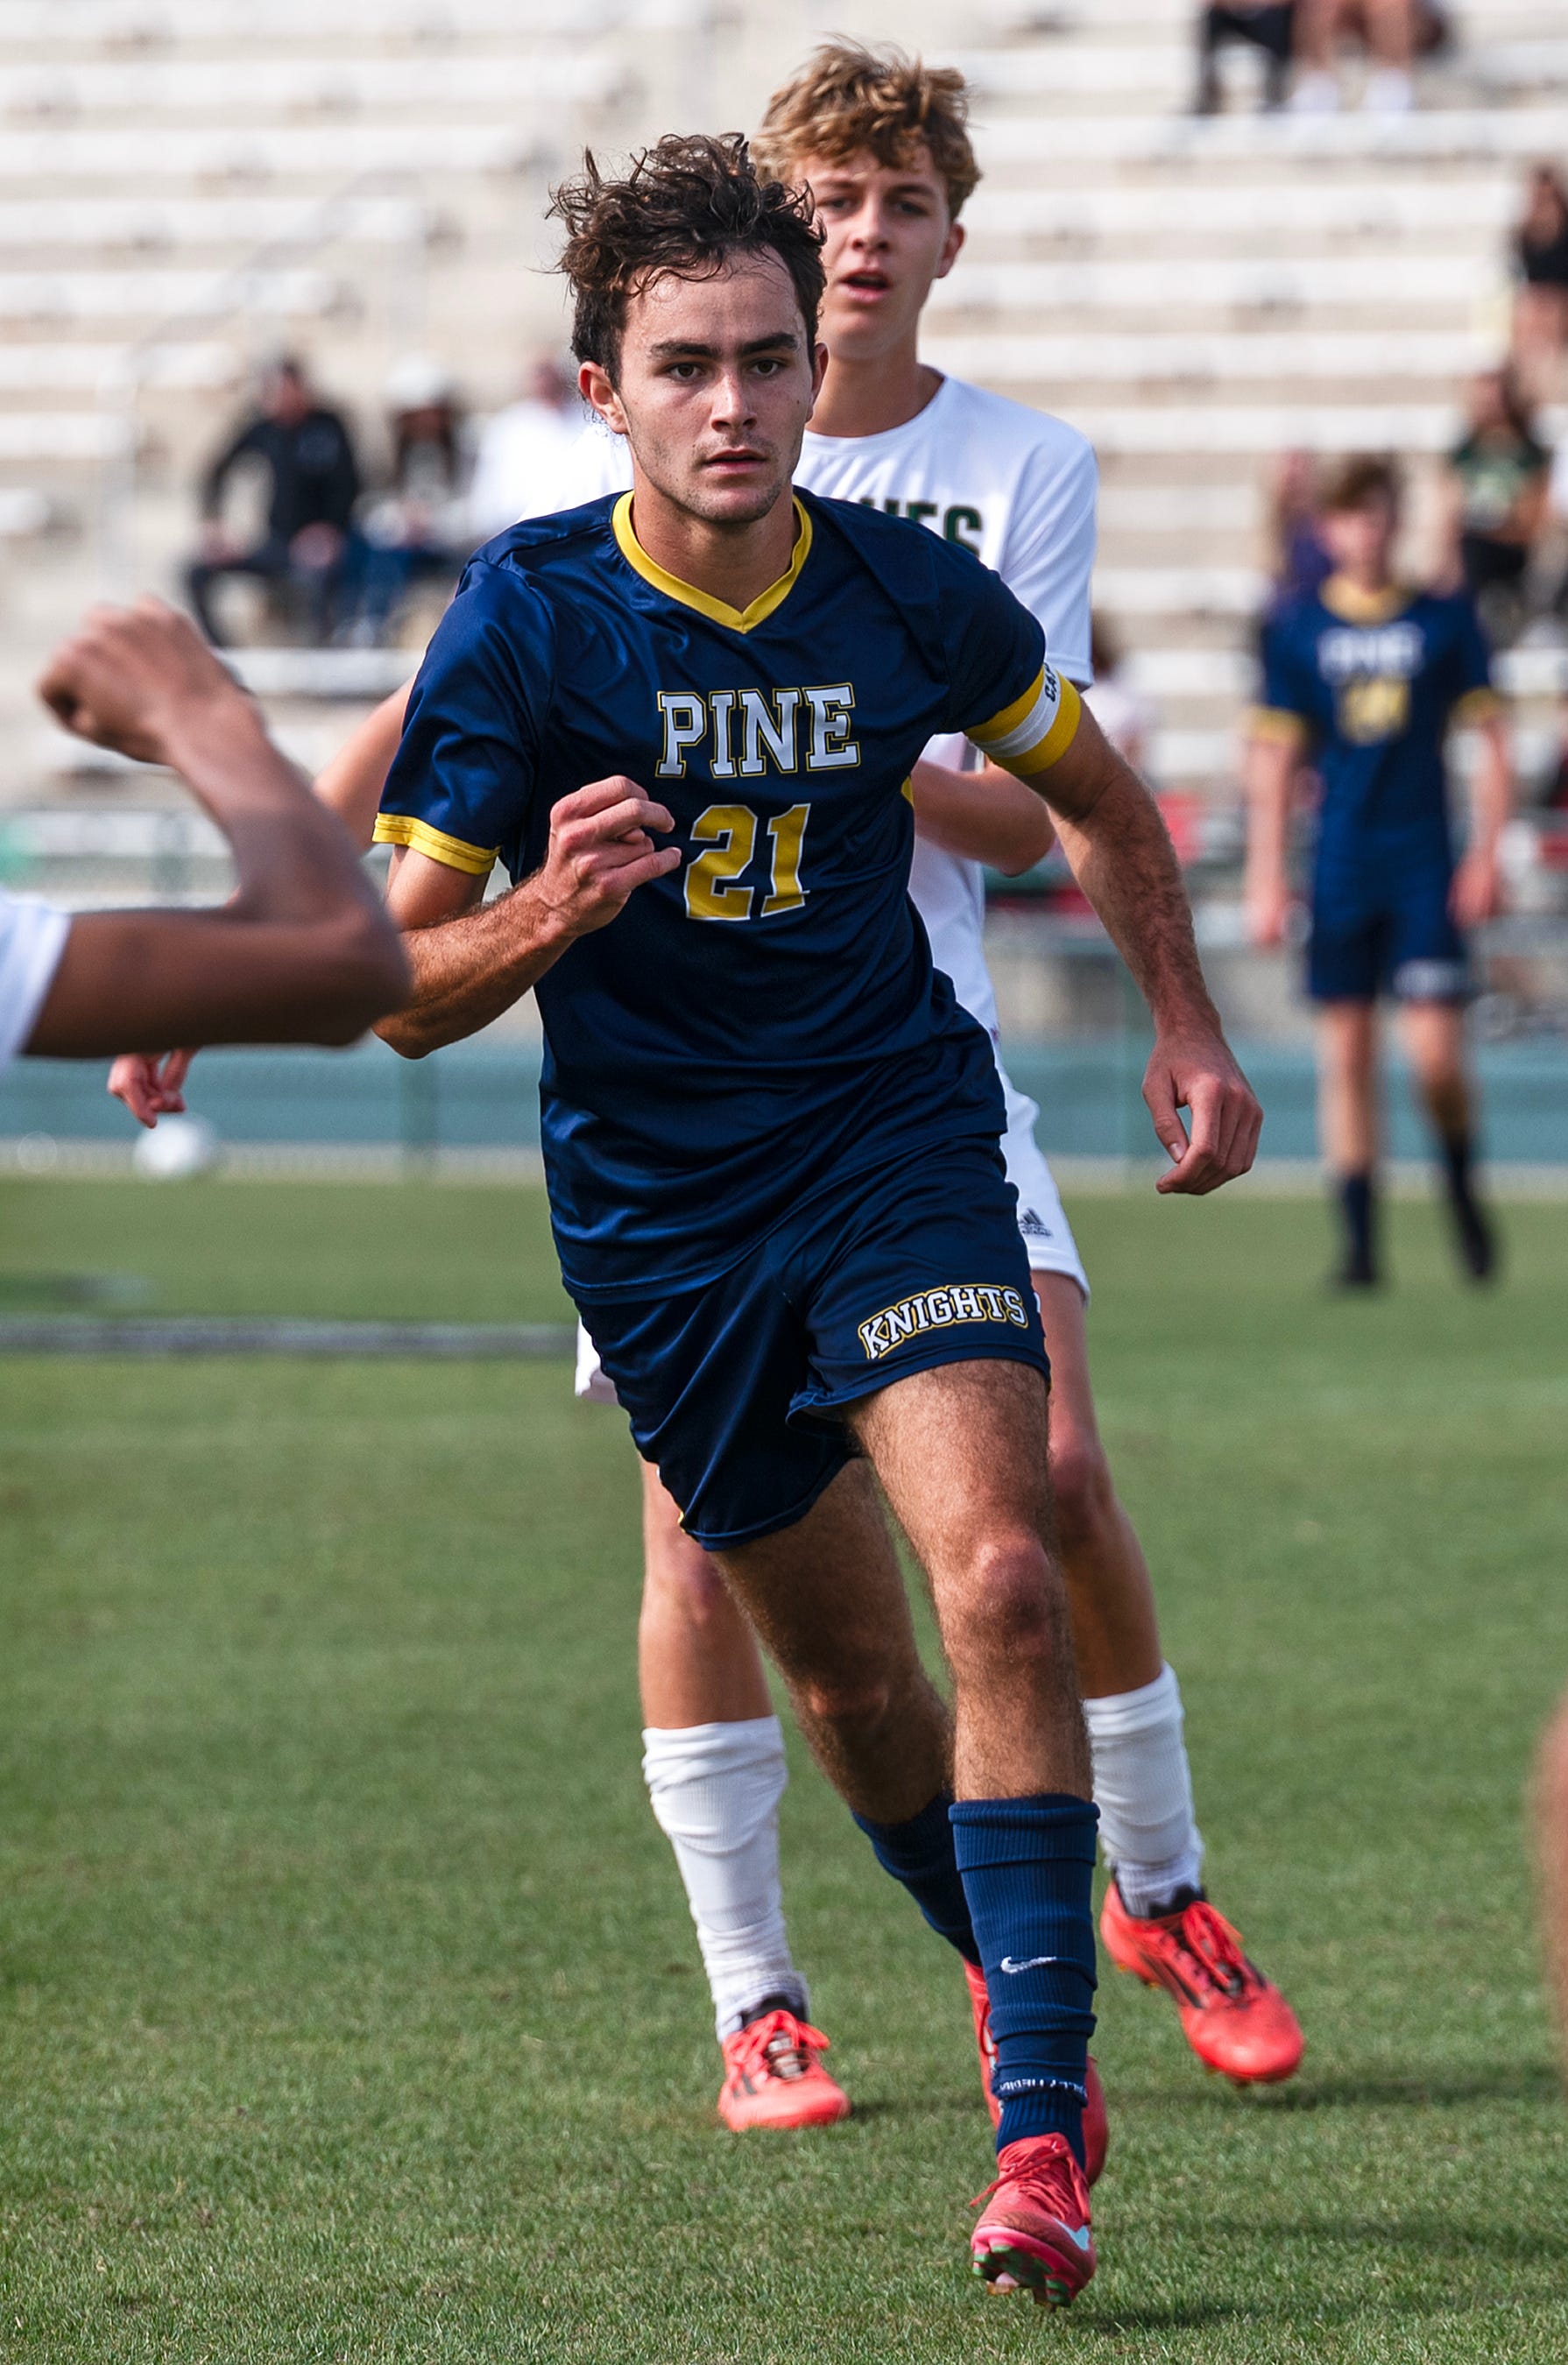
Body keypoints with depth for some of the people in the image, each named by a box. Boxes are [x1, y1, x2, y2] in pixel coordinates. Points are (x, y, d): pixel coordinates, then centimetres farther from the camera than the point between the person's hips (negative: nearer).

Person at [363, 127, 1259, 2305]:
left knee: (1001, 1580, -22)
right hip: (657, 1203, 0)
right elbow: (405, 987, -10)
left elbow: (1102, 800, 15)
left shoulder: (911, 598, -7)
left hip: (897, 1136, 0)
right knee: (849, 1676, 11)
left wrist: (1187, 1029, 6)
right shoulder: (526, 618, -13)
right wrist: (550, 916, -30)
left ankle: (1040, 2129, -21)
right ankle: (1020, 1985, 39)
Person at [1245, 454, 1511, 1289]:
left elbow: (1490, 741, 6)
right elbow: (1273, 761, 6)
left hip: (1427, 869, -1)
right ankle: (1360, 1240, 5)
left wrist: (1486, 856, -2)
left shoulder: (1445, 619, 3)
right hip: (1340, 868, 1)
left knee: (1436, 1054, -9)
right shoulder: (1297, 629, 4)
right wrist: (1266, 877, 1)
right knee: (1345, 1055, -1)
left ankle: (1462, 1189, 19)